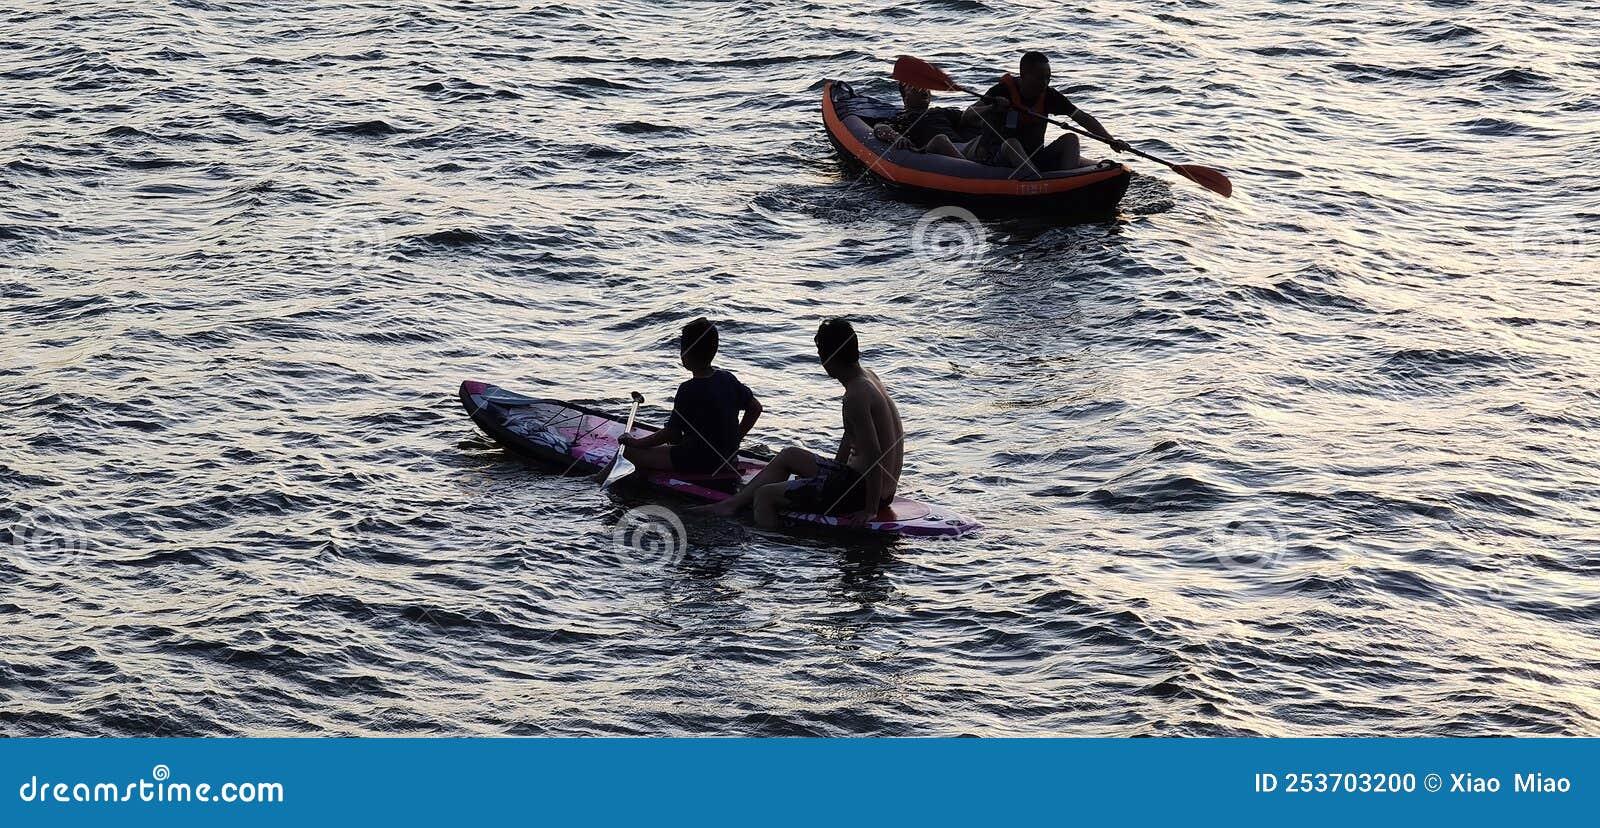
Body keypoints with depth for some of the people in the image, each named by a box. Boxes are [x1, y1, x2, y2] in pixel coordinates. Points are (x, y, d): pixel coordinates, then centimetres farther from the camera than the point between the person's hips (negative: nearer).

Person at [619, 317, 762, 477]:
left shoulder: (688, 390, -20)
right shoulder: (727, 378, 1)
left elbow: (672, 434, -15)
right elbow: (756, 407, 11)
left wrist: (637, 443, -3)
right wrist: (735, 438, 17)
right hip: (727, 456, 8)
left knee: (630, 453, -6)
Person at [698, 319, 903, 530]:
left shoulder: (856, 396, -26)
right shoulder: (868, 377, 7)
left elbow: (874, 455, -29)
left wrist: (870, 510, -24)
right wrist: (835, 469, 28)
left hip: (864, 491, -10)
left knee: (764, 495, -4)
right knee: (788, 455, 28)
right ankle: (733, 504, 34)